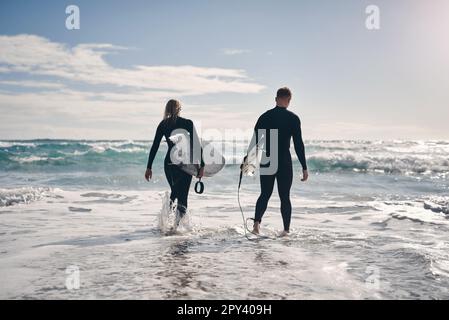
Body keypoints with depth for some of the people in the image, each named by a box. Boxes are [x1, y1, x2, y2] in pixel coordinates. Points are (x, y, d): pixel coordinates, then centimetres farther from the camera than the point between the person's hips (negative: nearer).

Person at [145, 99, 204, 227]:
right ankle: (177, 224, -22)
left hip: (169, 163, 3)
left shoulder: (163, 124, 5)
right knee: (182, 196, -2)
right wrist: (202, 165, -1)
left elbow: (154, 147, 4)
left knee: (175, 191, 25)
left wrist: (149, 167, 7)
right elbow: (197, 145, -5)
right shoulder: (188, 123, -1)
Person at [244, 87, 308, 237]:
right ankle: (286, 230, 9)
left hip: (266, 163, 3)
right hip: (284, 163, -2)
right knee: (285, 197, 6)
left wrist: (246, 159, 13)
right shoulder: (293, 118, -5)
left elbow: (254, 141, 5)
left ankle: (257, 222, -6)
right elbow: (298, 144, -7)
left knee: (265, 194, 12)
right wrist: (304, 168, -4)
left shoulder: (265, 116, 4)